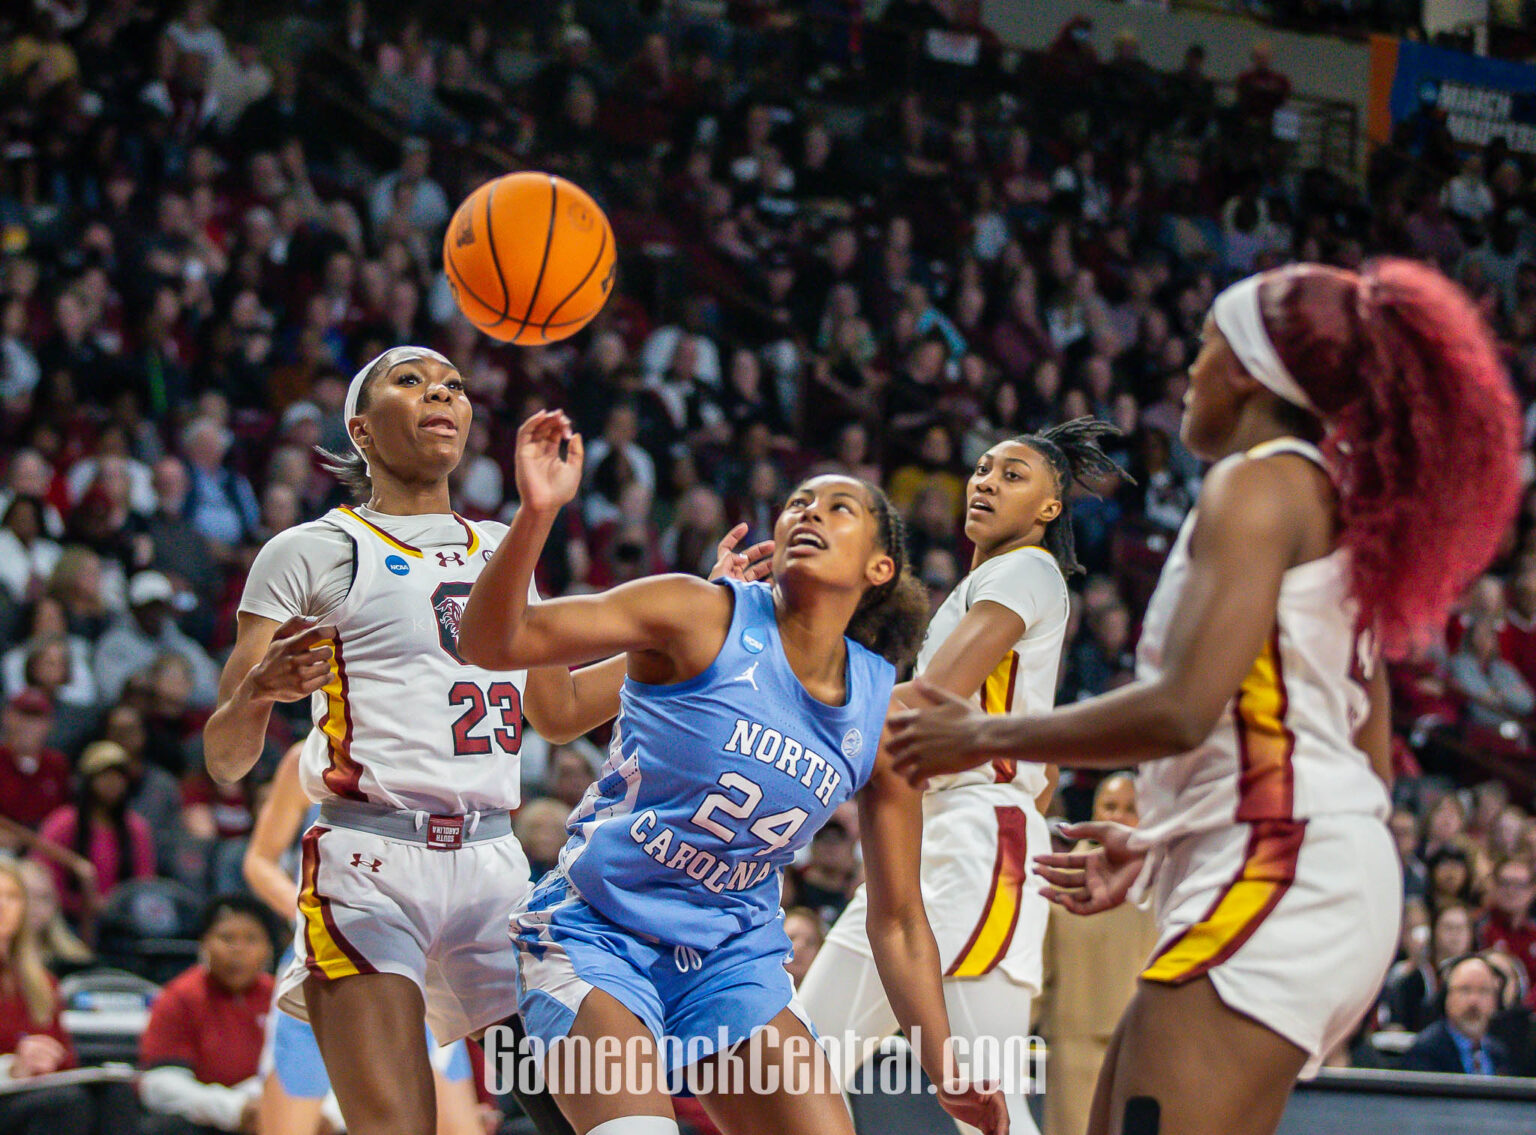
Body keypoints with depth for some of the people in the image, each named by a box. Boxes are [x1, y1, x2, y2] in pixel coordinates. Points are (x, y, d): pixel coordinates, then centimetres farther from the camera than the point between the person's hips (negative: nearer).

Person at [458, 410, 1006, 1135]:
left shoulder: (887, 713, 2)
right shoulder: (703, 617, -10)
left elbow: (897, 921, 11)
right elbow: (493, 643, -19)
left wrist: (947, 1077, 8)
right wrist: (537, 512, -36)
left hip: (734, 958, 5)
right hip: (595, 933, -5)